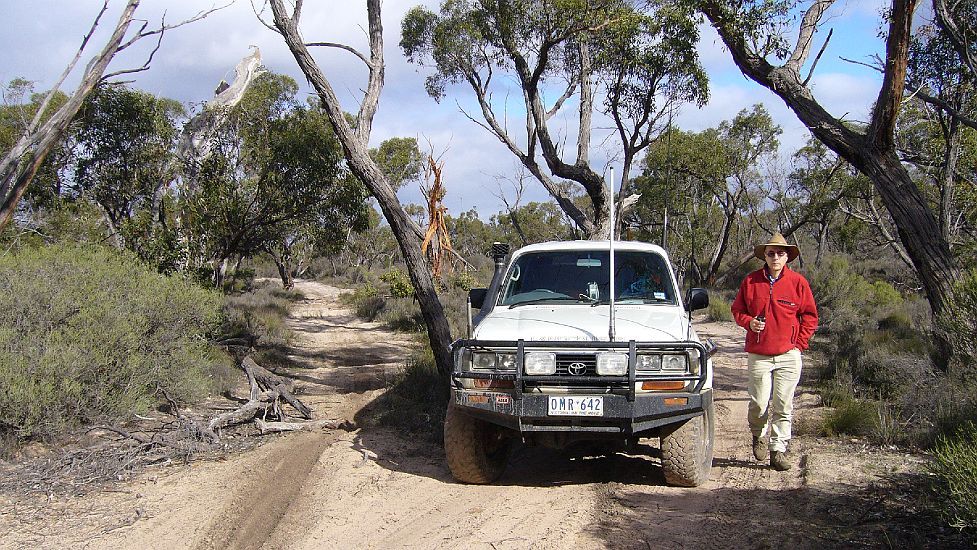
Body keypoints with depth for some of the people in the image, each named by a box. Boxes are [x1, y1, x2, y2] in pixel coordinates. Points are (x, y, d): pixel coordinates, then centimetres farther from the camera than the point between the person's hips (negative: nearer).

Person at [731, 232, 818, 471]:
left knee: (783, 406, 0)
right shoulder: (751, 281, 5)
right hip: (758, 354, 0)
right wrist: (749, 322, -5)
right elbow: (737, 309, 15)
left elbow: (810, 316, 10)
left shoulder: (798, 282, 3)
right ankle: (758, 435, 28)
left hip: (788, 355, 0)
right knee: (759, 403, -1)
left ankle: (778, 450, 9)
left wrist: (799, 342, 1)